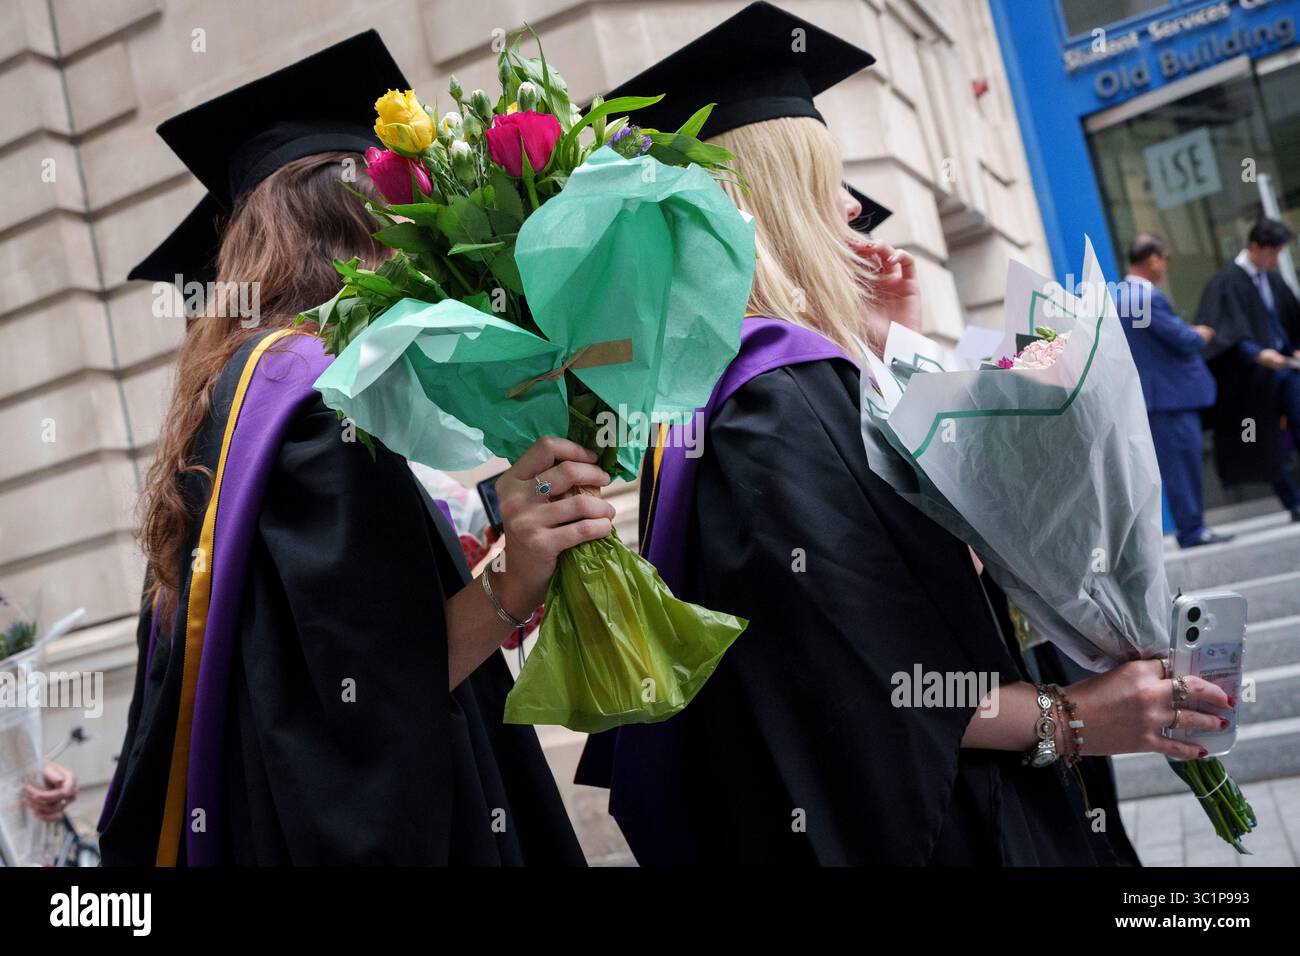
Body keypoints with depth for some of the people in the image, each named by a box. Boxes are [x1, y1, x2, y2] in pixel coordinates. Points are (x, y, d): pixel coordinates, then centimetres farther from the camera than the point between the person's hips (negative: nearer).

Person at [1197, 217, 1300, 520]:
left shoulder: (1272, 280, 11)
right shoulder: (1226, 282, -10)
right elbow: (1228, 333, -19)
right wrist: (1257, 354, -32)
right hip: (1256, 374, -6)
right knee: (1267, 441, 1)